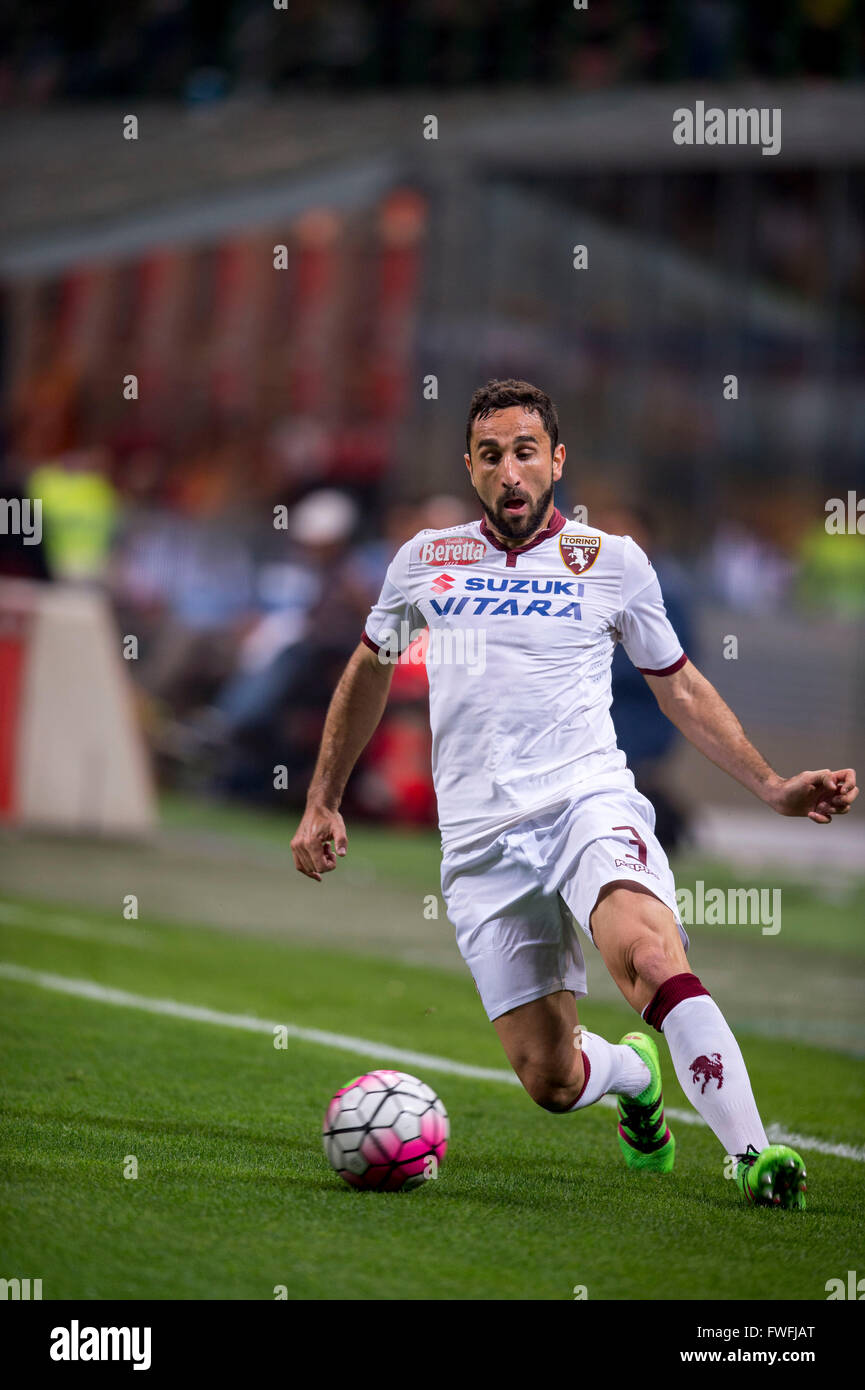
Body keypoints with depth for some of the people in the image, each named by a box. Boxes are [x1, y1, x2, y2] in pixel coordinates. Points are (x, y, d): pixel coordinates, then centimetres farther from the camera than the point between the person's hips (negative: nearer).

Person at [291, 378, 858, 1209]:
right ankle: (633, 1072, 32)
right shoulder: (426, 561, 12)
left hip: (588, 803, -2)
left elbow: (679, 686, 20)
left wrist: (771, 786, 11)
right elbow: (369, 670, 28)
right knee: (551, 1079, -4)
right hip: (480, 843, 2)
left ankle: (754, 1156, -34)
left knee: (647, 954, -35)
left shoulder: (612, 562, 8)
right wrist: (322, 802, 25)